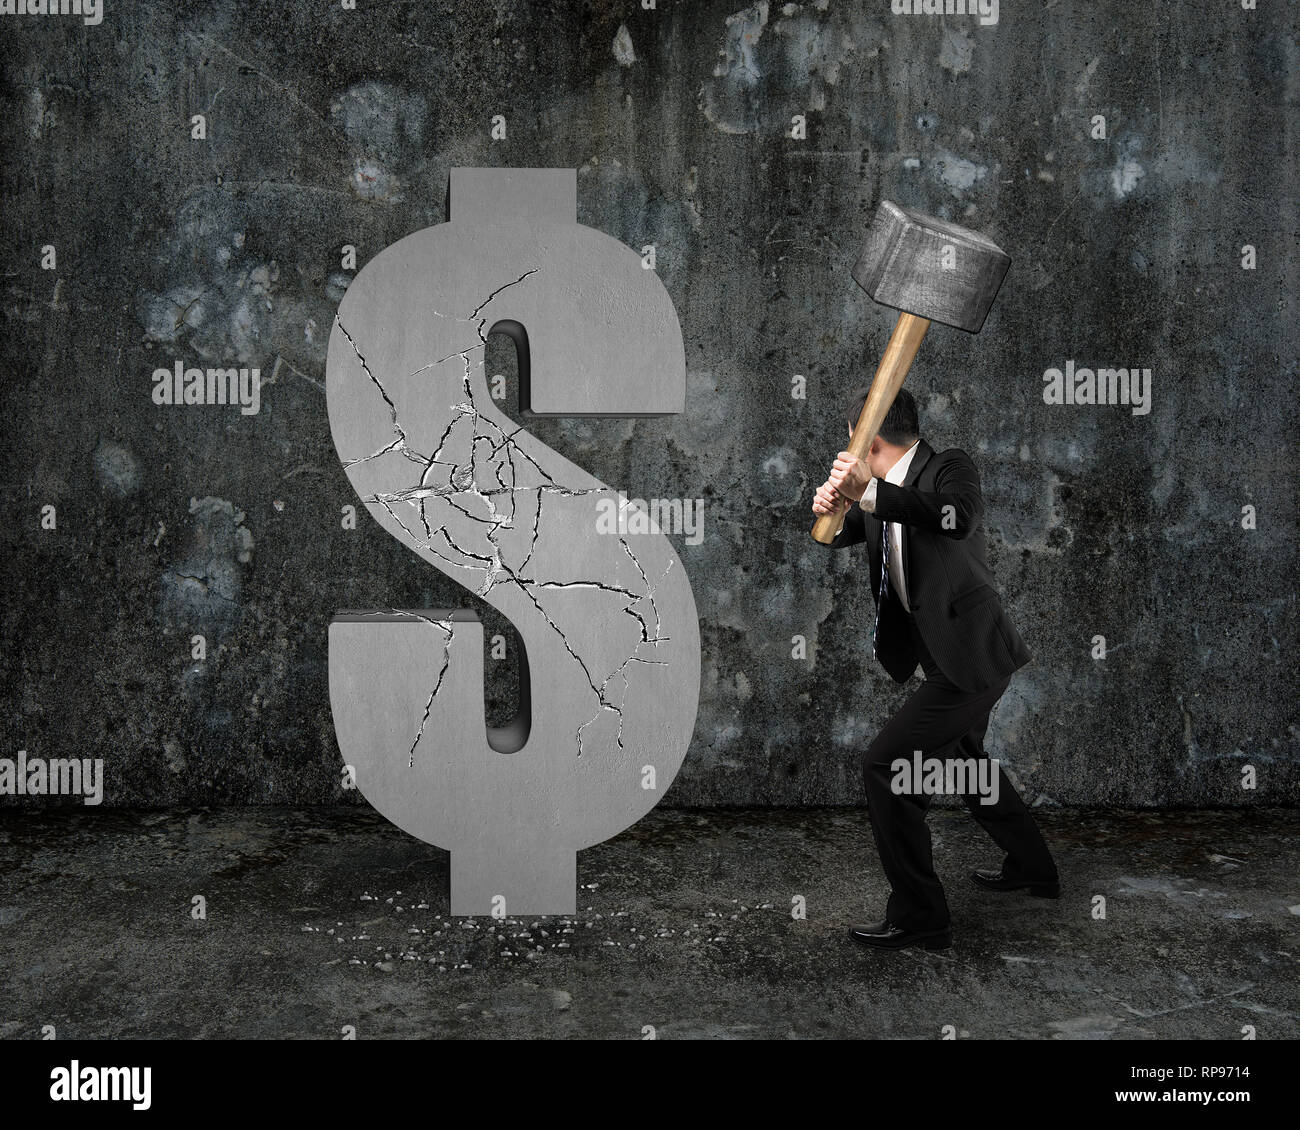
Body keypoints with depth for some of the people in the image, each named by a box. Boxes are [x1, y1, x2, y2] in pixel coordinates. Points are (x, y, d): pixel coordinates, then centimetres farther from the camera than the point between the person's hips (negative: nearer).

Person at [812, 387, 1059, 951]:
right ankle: (1032, 868, 48)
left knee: (885, 765, -13)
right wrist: (833, 507, -18)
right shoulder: (884, 488, 5)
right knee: (964, 758, 28)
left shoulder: (950, 467, -18)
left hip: (970, 656, -10)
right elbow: (837, 536, 6)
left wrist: (871, 493, -47)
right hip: (951, 655, 10)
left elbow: (959, 518, -39)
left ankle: (917, 916, -3)